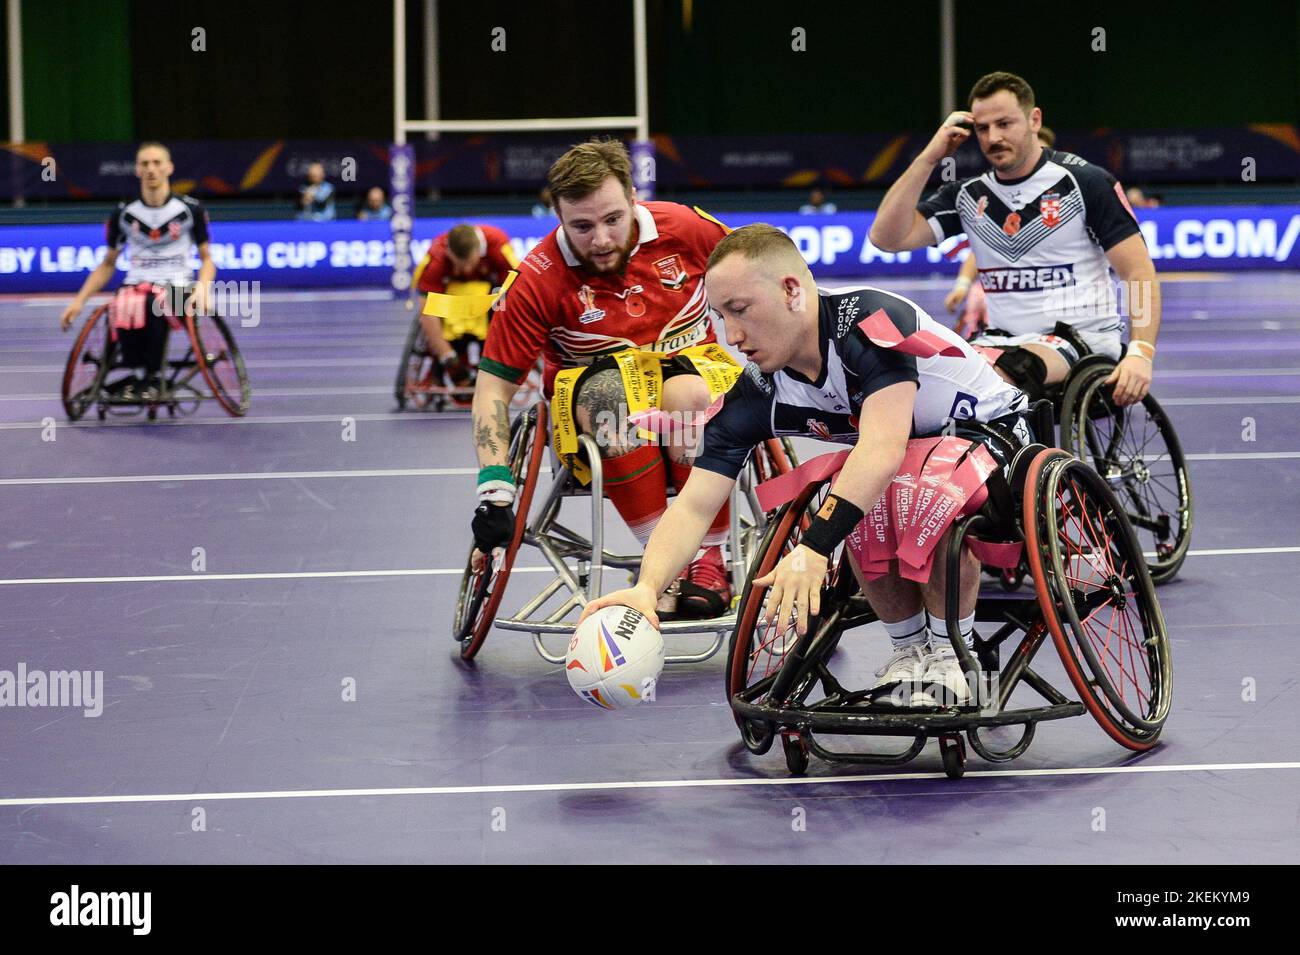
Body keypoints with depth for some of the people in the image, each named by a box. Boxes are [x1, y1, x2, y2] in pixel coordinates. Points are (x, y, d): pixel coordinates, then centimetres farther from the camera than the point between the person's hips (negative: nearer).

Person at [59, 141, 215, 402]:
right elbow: (108, 264, 17)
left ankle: (152, 378, -25)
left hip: (177, 287, -2)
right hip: (136, 285, 2)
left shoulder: (191, 210, 2)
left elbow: (206, 259, 9)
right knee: (124, 309, -37)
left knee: (156, 305, -39)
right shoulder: (124, 214, 7)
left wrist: (202, 289, -13)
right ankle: (127, 377, -21)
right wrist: (79, 300, 6)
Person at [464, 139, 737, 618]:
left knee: (691, 394, -37)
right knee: (615, 394, -39)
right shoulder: (539, 279, -16)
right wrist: (494, 492, -21)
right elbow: (494, 383, -13)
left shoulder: (683, 228, -11)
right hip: (590, 391, -1)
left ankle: (708, 561, -24)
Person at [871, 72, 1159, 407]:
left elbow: (1140, 273, -6)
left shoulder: (1084, 182, -1)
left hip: (1084, 340, -4)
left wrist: (1140, 353, -21)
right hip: (1000, 341, 4)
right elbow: (886, 238, 2)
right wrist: (929, 158, -2)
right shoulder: (969, 196, 11)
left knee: (1001, 371, -36)